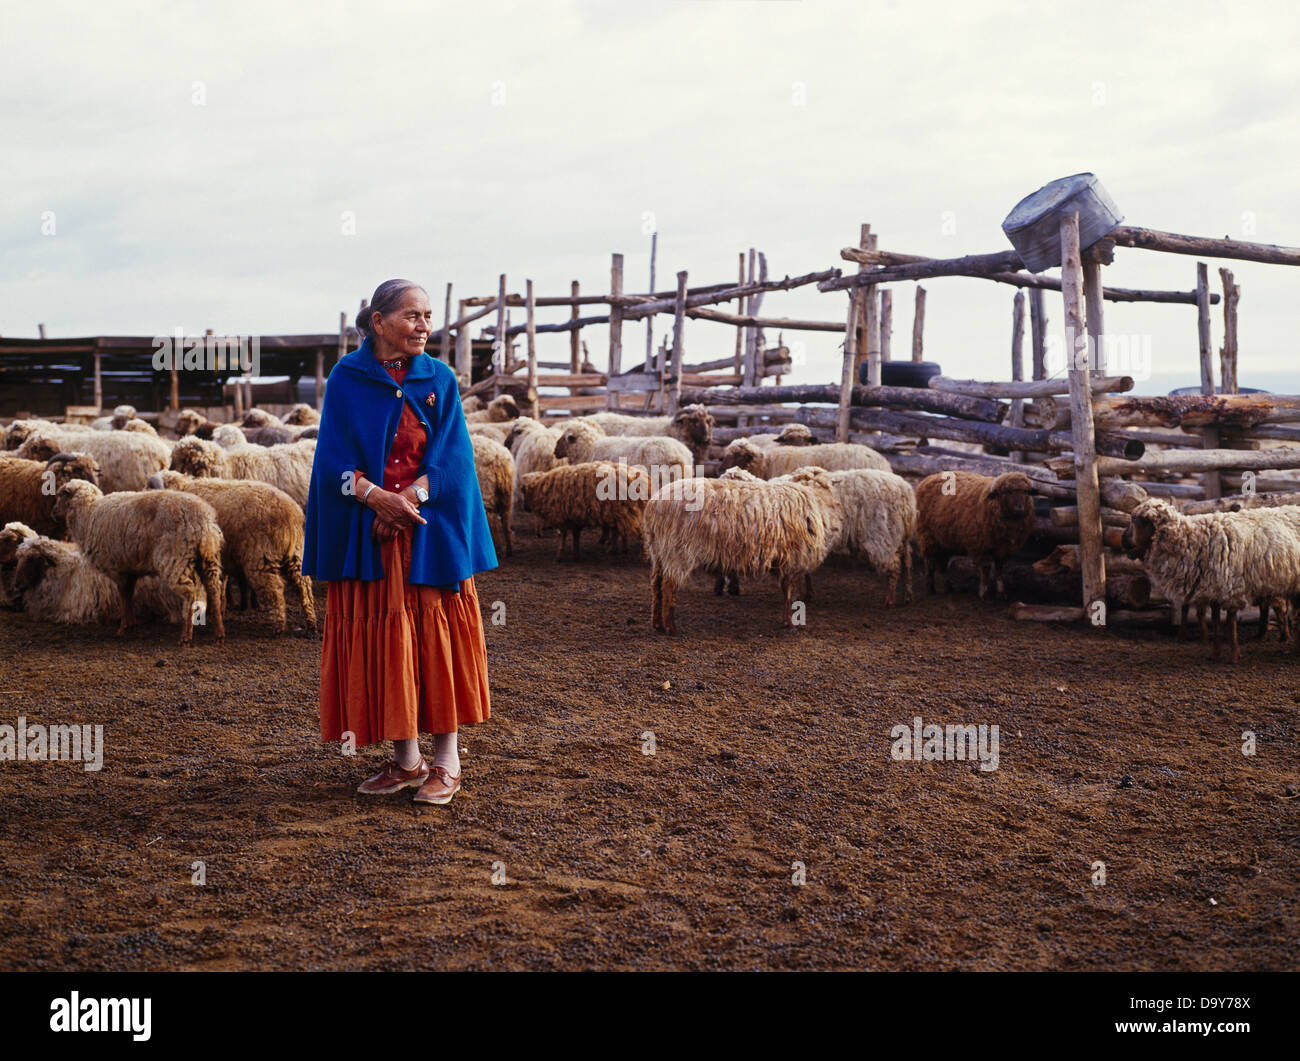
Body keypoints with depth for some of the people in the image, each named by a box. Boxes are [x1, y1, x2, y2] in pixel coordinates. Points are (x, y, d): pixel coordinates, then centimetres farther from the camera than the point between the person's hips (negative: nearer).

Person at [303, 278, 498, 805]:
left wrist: (410, 497, -17)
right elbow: (333, 456, -3)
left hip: (432, 534, 0)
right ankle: (406, 760, 14)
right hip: (368, 532, 0)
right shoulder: (347, 379, 2)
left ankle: (446, 760, 8)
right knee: (380, 641, 3)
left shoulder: (440, 380, 4)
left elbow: (452, 455, -3)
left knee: (435, 638, 0)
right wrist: (375, 496, -18)